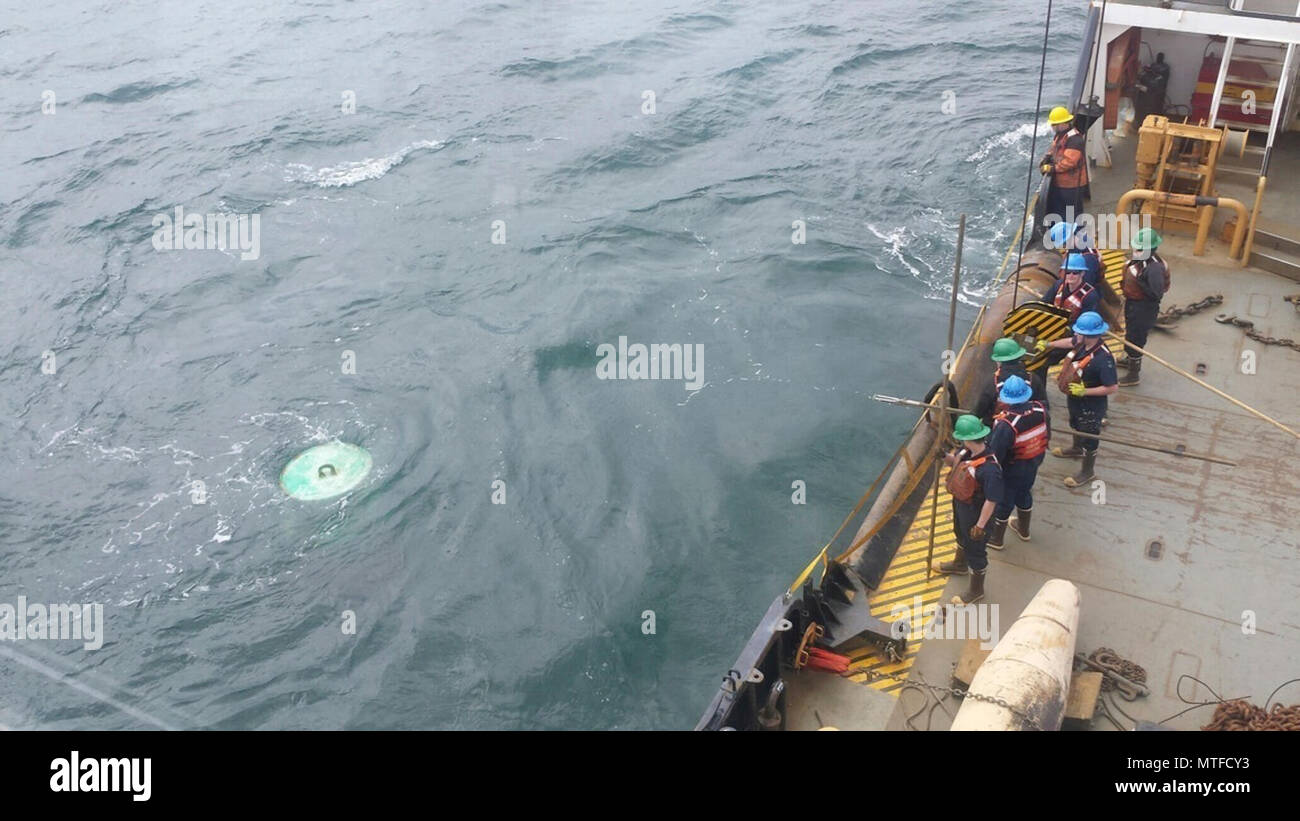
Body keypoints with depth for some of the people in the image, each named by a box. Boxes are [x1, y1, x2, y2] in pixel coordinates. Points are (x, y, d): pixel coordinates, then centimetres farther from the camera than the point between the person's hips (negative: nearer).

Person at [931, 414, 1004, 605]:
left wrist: (980, 526, -23)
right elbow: (955, 460, 7)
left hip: (974, 512, -8)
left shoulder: (990, 468, -39)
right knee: (961, 536, 34)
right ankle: (960, 564, 63)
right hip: (959, 503, 8)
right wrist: (944, 456, -15)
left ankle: (976, 590, 37)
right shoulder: (967, 451, -16)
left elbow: (991, 501, -31)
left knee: (975, 550, 14)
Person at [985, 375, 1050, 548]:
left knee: (1003, 502, 16)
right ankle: (1023, 530, 53)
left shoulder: (1005, 425, -38)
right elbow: (1047, 436, 0)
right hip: (1032, 466, 6)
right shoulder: (1040, 410, -19)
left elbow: (995, 455, -28)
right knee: (1024, 495, 30)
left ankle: (995, 539, 38)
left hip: (1010, 471, -6)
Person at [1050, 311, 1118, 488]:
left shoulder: (1103, 359, -38)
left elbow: (1112, 388, -32)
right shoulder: (1083, 344, -15)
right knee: (1076, 426, 34)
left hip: (1091, 406, -8)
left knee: (1089, 439, 14)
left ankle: (1087, 472, 35)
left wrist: (1084, 391, -30)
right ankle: (1076, 449, 62)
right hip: (1075, 400, 8)